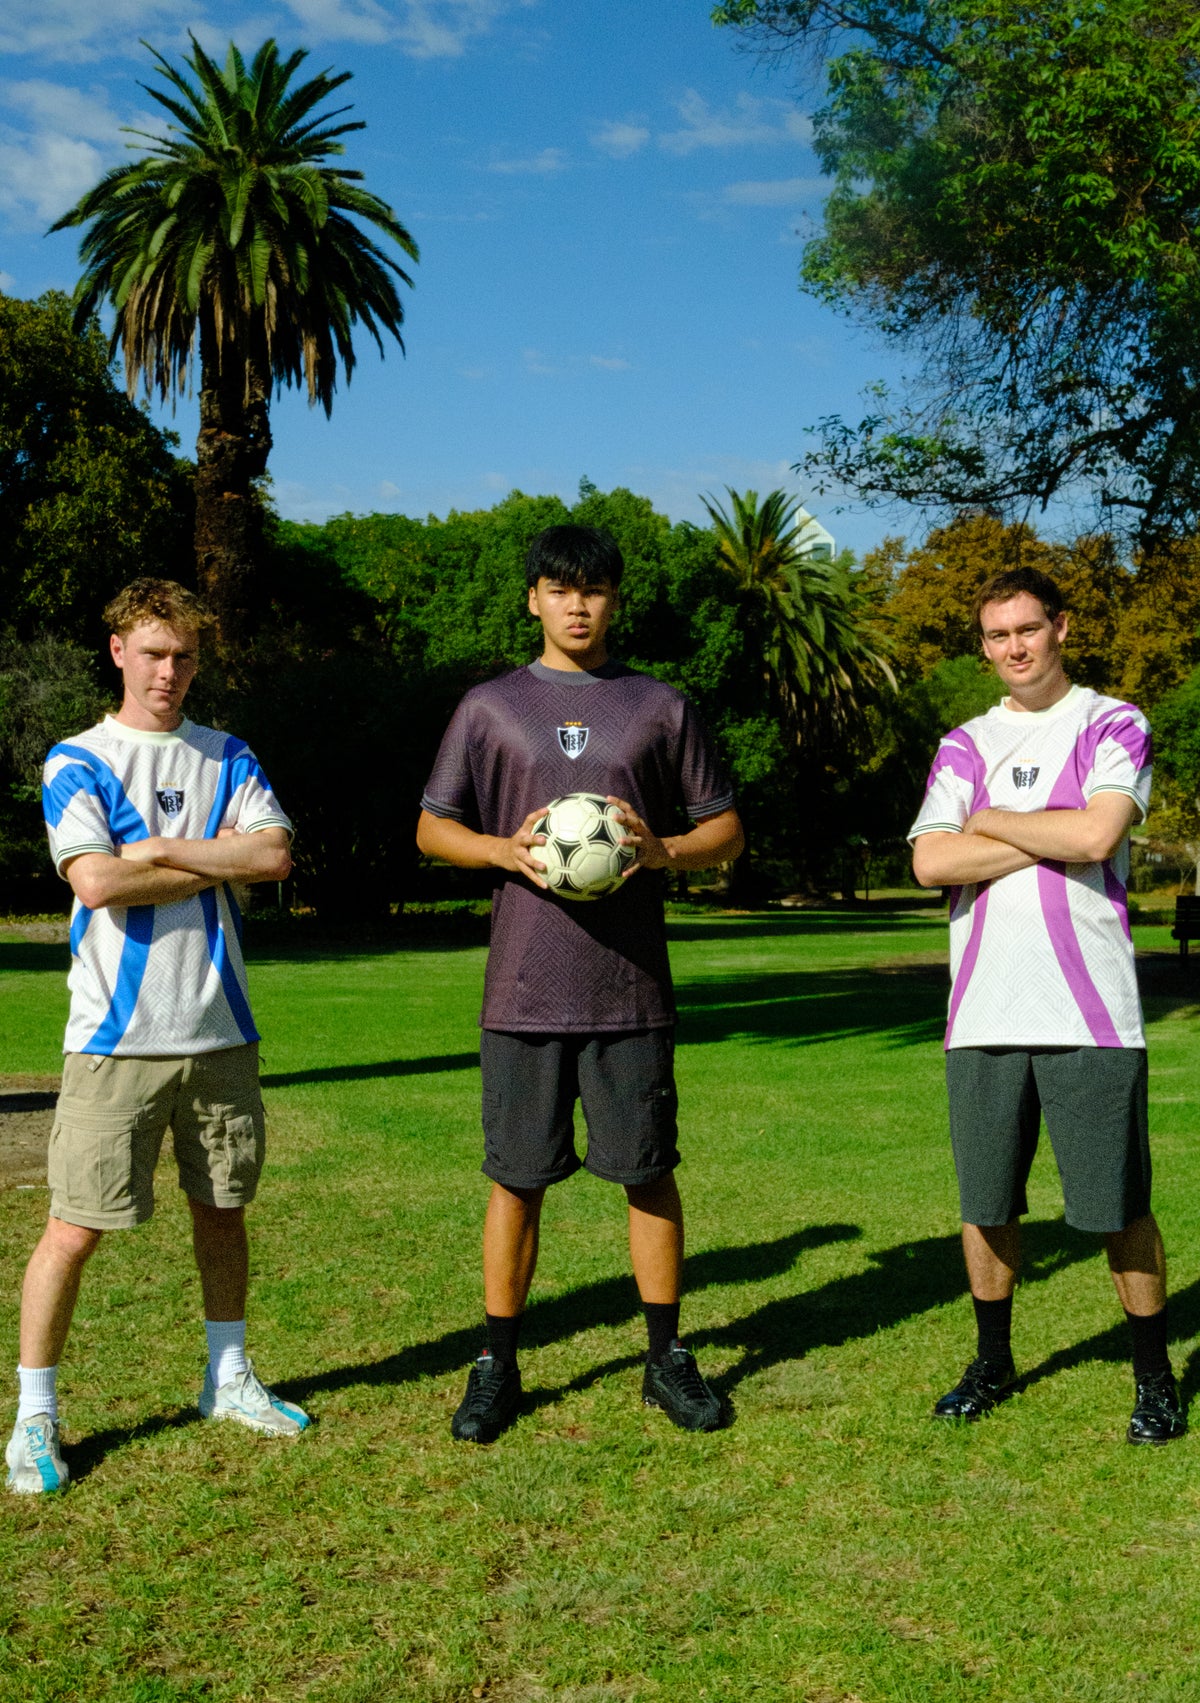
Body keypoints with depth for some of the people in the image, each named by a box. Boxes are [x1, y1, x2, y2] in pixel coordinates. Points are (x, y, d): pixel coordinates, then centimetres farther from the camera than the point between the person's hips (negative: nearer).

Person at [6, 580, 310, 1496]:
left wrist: (164, 850, -14)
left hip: (221, 1028, 4)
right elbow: (97, 881, -16)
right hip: (117, 1036, -4)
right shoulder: (78, 762, -1)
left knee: (223, 1209, 15)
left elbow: (277, 855, -6)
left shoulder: (227, 758, 10)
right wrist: (220, 863, -8)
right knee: (75, 1227, -3)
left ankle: (229, 1377, 32)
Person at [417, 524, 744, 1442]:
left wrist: (663, 850, -10)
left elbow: (725, 826, 11)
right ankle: (497, 1366, 18)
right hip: (524, 987, 0)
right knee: (516, 1176, 5)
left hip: (631, 988, 0)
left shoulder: (661, 707, 8)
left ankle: (667, 1358, 21)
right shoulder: (491, 706, 8)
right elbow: (433, 826, 10)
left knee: (649, 1170, 6)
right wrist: (506, 850, -10)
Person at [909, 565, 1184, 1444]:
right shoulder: (965, 746, 13)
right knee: (986, 1204, 10)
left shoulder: (1114, 726, 4)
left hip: (1091, 1014, -3)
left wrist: (988, 821, -1)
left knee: (1120, 1206, 2)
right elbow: (930, 862, -1)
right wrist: (1053, 839, -7)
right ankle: (993, 1362, 27)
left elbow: (1098, 835, -14)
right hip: (983, 1014, 4)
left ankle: (1155, 1375, 19)